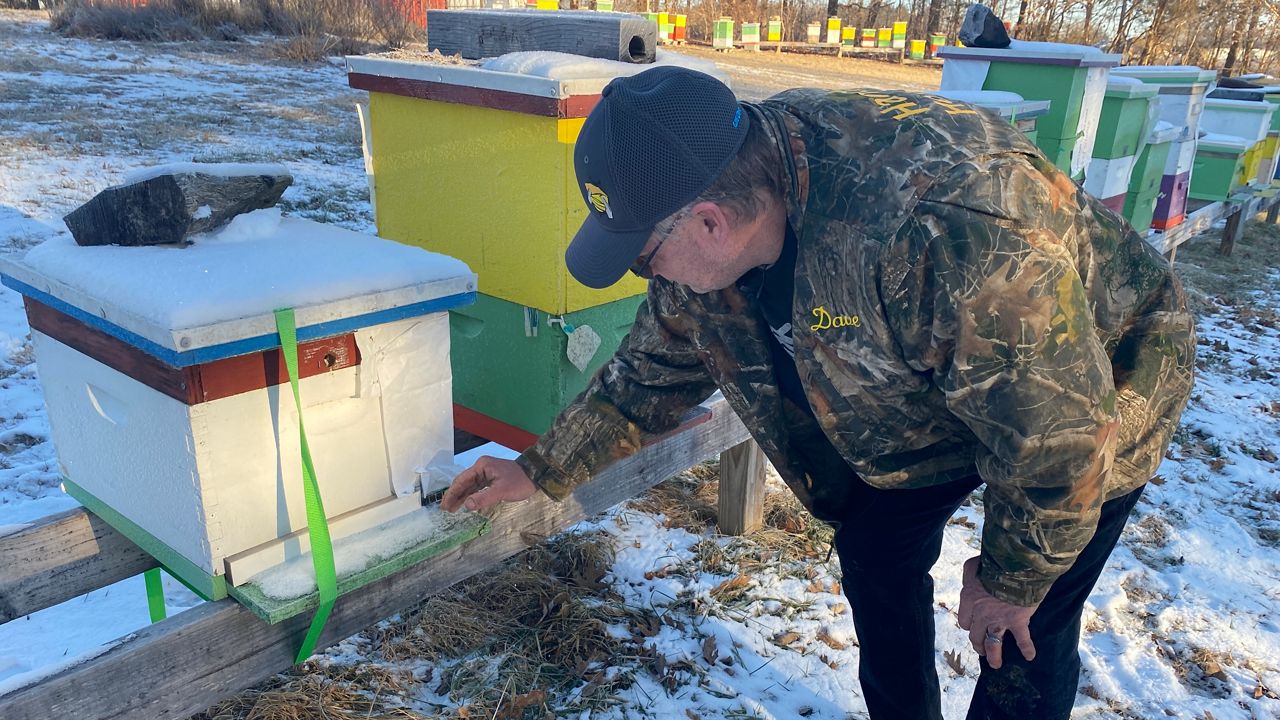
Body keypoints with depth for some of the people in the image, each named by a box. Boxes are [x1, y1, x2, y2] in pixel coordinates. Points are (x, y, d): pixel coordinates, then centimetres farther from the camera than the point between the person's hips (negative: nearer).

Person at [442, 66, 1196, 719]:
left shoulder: (943, 231, -45)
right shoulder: (718, 211, -18)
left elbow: (1060, 436, -31)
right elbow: (657, 369, -2)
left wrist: (1011, 580, -15)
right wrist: (543, 469, 2)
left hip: (1096, 388, -6)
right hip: (926, 390, 7)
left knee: (1022, 634, -1)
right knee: (876, 552, 10)